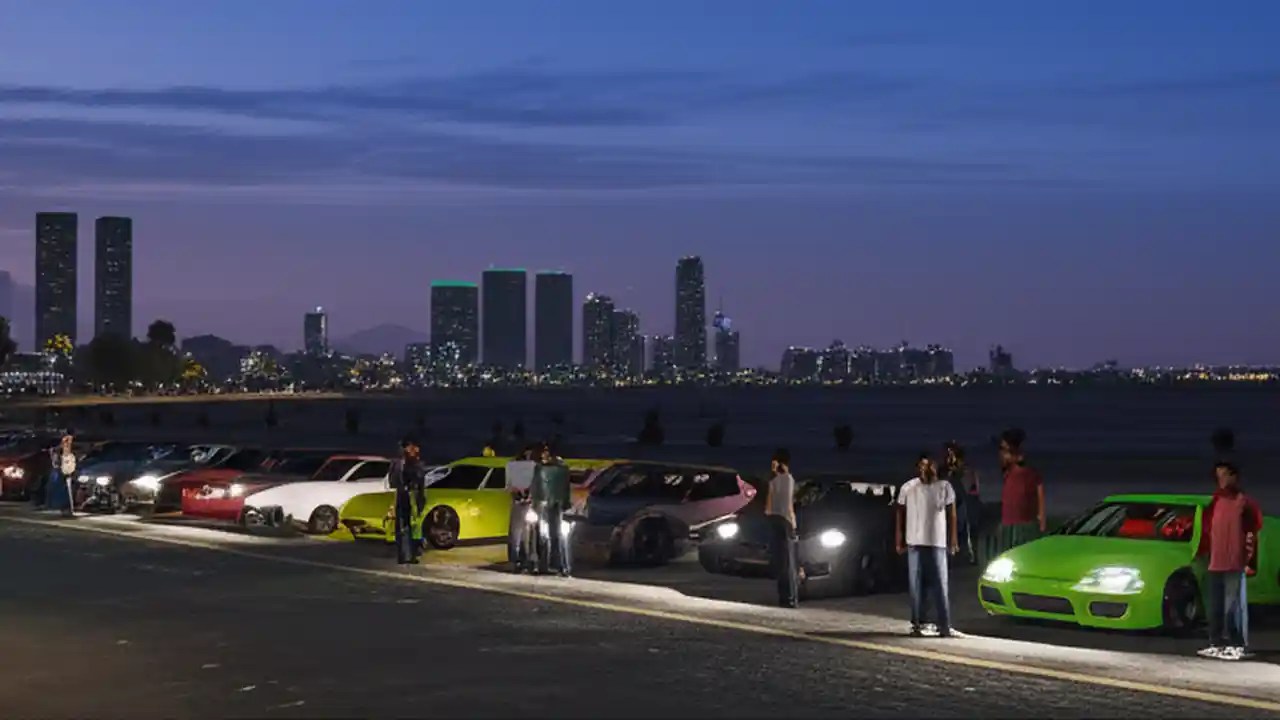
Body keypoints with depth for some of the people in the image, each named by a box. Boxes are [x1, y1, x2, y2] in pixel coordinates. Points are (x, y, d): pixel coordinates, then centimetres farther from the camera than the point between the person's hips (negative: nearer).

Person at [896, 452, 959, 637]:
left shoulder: (944, 487, -1)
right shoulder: (908, 488, 0)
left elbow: (951, 514, 3)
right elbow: (900, 515, 6)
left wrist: (953, 540, -1)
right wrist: (899, 541, 3)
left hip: (937, 543, -1)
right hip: (915, 543, 1)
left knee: (939, 585, -2)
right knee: (916, 585, 3)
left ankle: (944, 625, -1)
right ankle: (918, 623, 11)